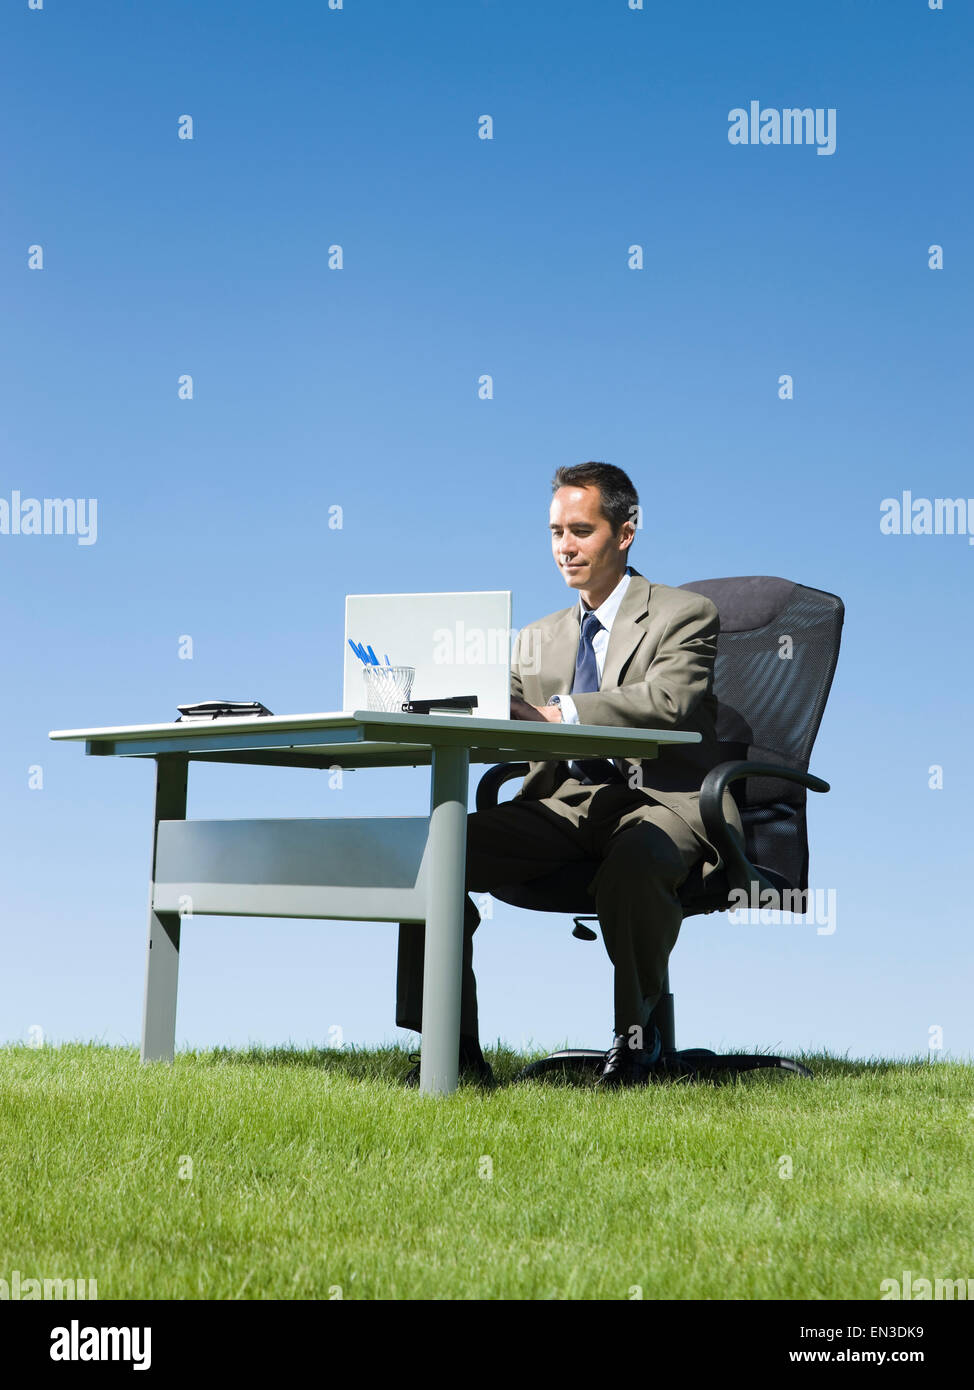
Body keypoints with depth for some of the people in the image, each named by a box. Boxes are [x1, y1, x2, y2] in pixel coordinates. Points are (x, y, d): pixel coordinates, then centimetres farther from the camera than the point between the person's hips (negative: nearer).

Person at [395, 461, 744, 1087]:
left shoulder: (687, 614, 4)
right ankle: (456, 1047, -13)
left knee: (634, 862, -41)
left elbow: (667, 701, -16)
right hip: (568, 801, 5)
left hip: (661, 800, -5)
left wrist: (558, 712, -24)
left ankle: (636, 1034, -14)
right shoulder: (540, 637, 24)